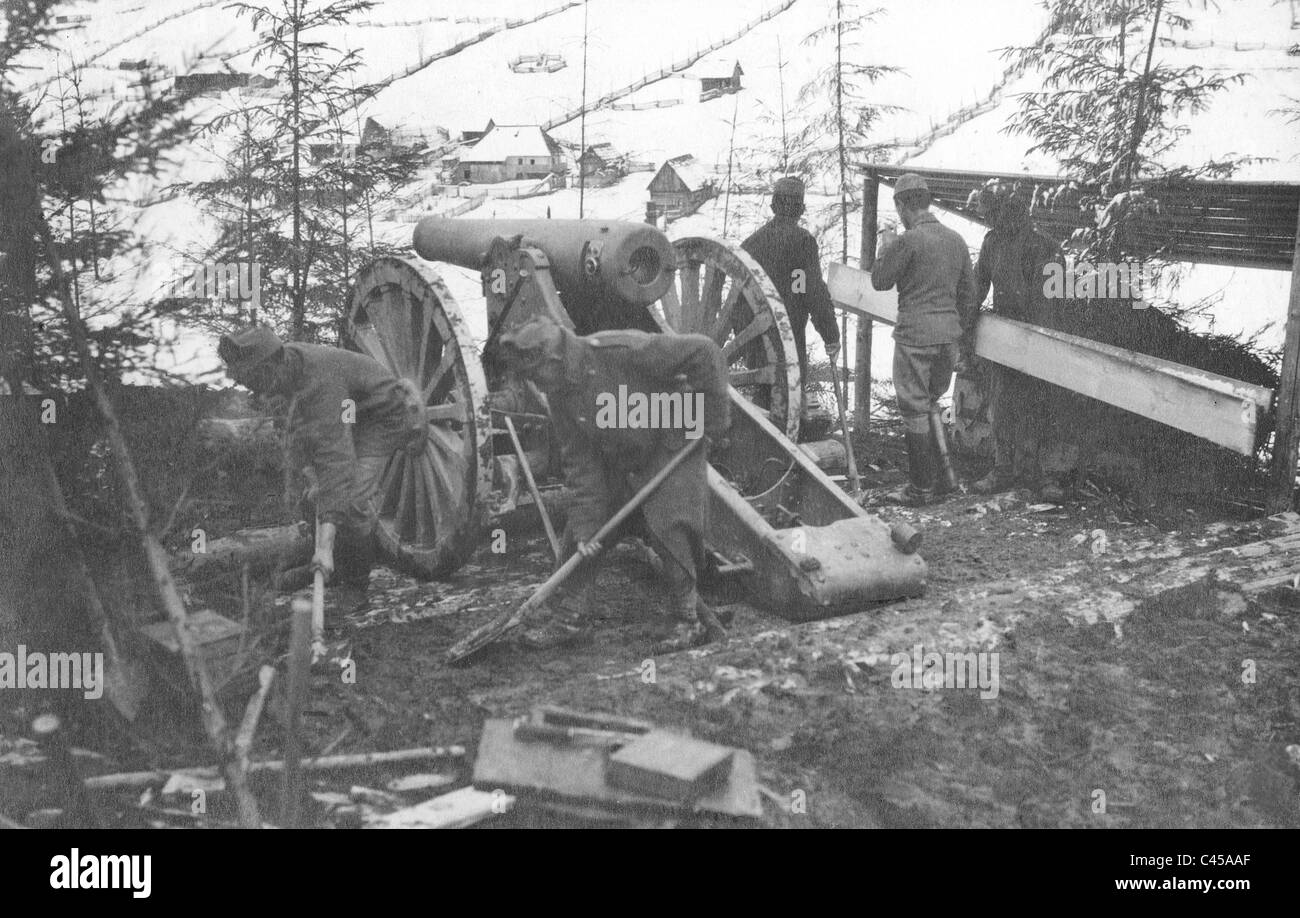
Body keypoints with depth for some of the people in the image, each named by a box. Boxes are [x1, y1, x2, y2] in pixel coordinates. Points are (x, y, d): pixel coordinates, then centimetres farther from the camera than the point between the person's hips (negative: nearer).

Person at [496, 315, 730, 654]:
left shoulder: (620, 351, -30)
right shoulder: (559, 396, -9)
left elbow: (703, 352, -28)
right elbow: (581, 463, -8)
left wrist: (713, 419, -22)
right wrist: (586, 526, -16)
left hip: (671, 447, -6)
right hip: (617, 463, 7)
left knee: (669, 530, -17)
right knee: (578, 532, 1)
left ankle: (688, 620, 0)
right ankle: (570, 616, 12)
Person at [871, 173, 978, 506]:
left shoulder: (908, 240, -13)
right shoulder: (956, 240, 10)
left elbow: (880, 281, -4)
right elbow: (969, 293, 14)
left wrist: (885, 246, 11)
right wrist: (964, 338, 21)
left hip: (915, 337, -7)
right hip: (949, 336, 7)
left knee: (915, 412, 1)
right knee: (932, 406, 19)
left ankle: (920, 488, 5)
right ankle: (939, 476, 24)